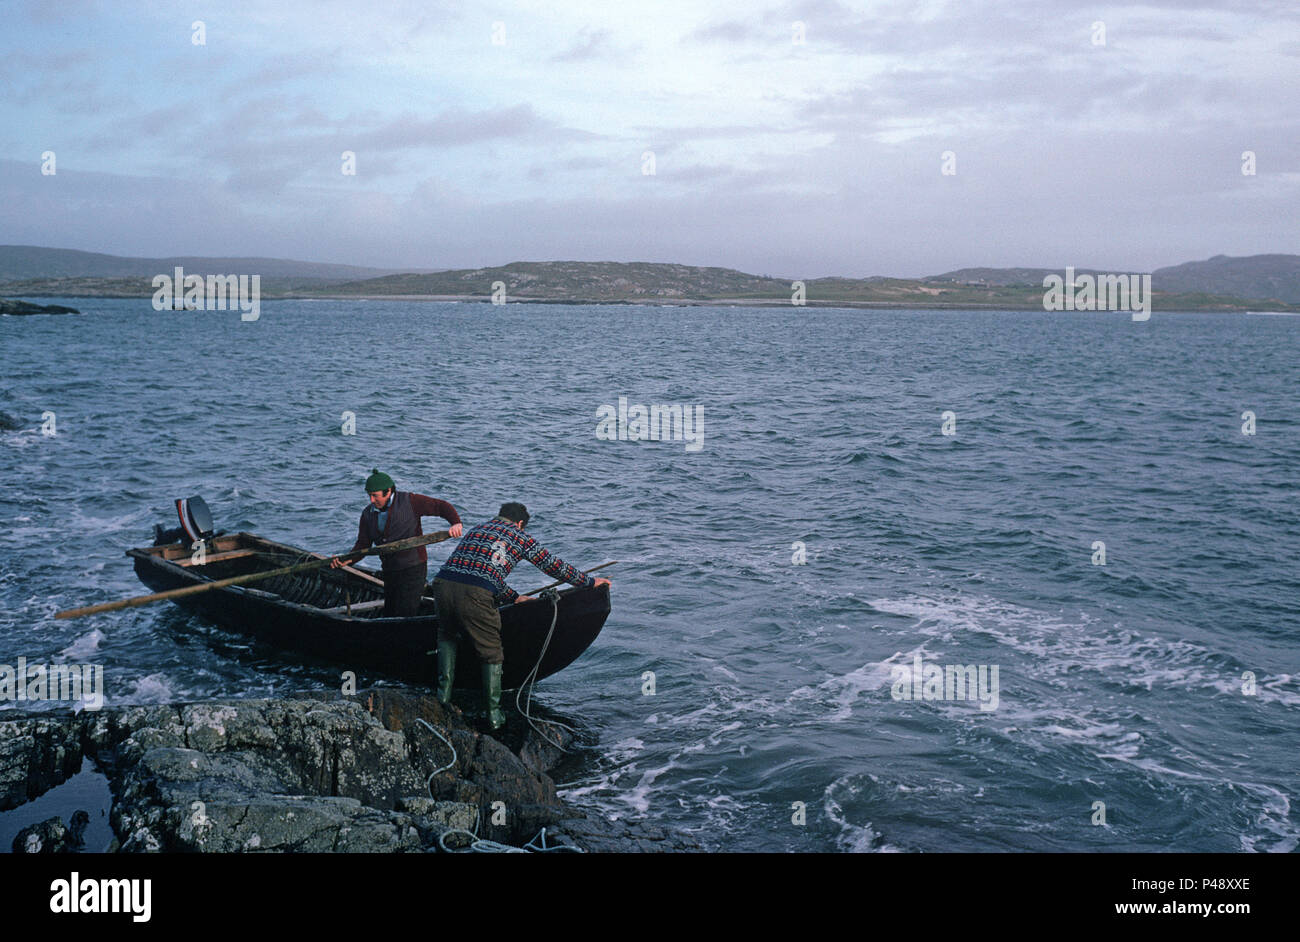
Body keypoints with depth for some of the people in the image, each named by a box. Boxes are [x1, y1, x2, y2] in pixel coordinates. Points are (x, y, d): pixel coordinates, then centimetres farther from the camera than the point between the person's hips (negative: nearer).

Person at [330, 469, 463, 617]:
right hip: (389, 571, 7)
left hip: (413, 570, -7)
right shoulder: (368, 514, 7)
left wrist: (456, 523, -28)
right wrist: (347, 560, -15)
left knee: (405, 617, -14)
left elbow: (442, 507, -8)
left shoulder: (409, 501, -9)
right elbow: (362, 546, 5)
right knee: (389, 617, 12)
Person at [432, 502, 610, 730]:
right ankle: (494, 714, 16)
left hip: (443, 583, 5)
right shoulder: (519, 537, 17)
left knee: (446, 635, 32)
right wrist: (590, 582, 33)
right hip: (474, 595, -5)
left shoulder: (474, 530, 32)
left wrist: (514, 597, 47)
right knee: (491, 652, 14)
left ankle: (444, 694, 23)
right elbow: (553, 565, 22)